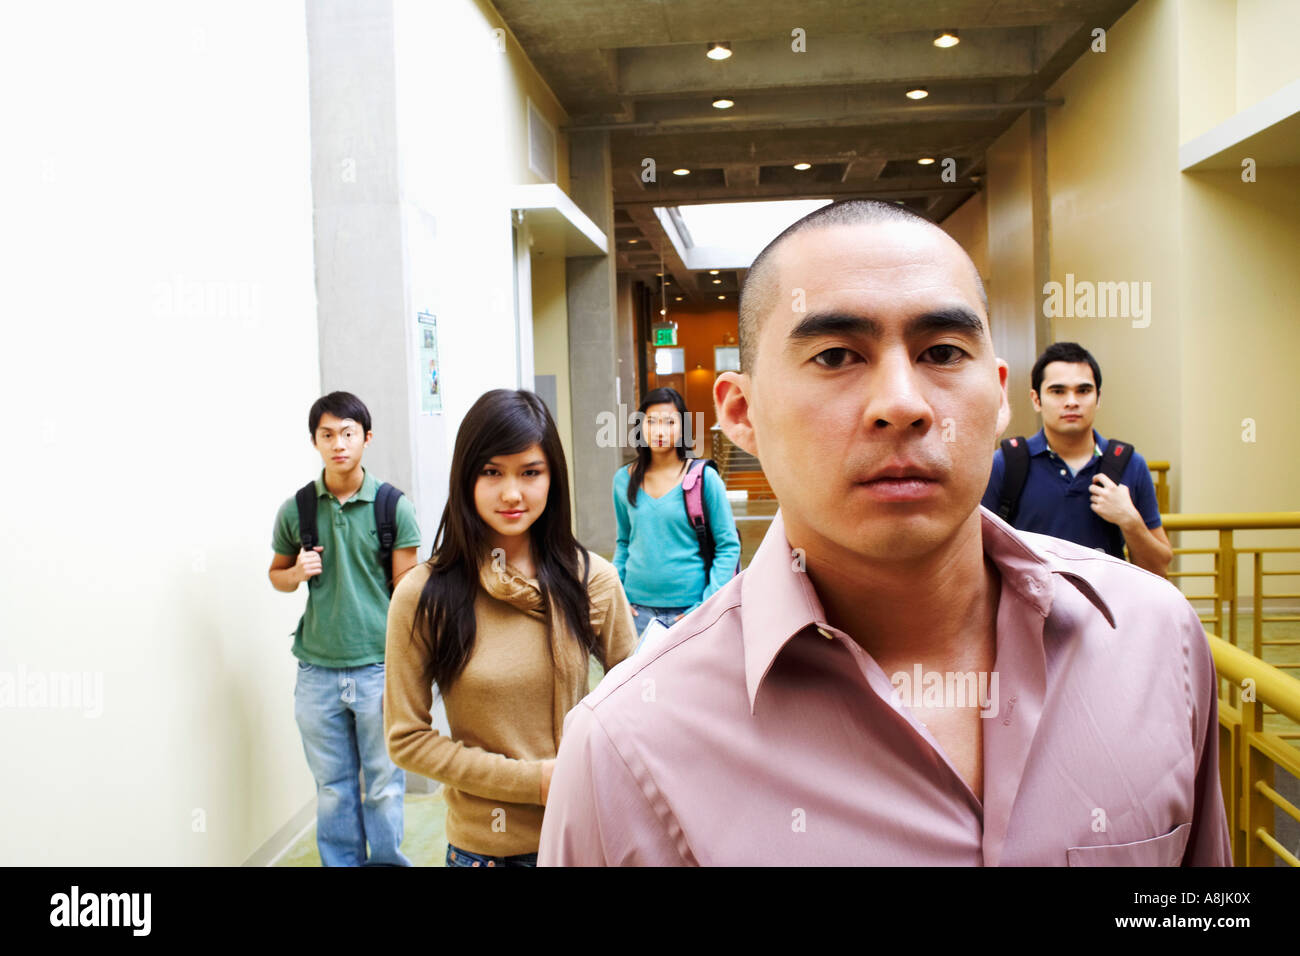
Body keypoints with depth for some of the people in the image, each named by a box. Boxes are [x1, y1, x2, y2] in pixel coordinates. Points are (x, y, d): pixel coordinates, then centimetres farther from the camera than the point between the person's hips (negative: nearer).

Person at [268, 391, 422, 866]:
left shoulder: (394, 507, -4)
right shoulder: (295, 509, 2)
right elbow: (276, 573, 16)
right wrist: (297, 572, -8)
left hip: (378, 668, -2)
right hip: (317, 671, 2)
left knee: (385, 787, 8)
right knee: (333, 790, 12)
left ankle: (388, 863, 25)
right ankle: (341, 863, 27)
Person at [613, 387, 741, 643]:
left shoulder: (704, 478, -5)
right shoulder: (624, 480, 5)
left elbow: (729, 547, -2)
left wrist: (706, 607, -9)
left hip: (688, 608, -3)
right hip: (638, 608, 3)